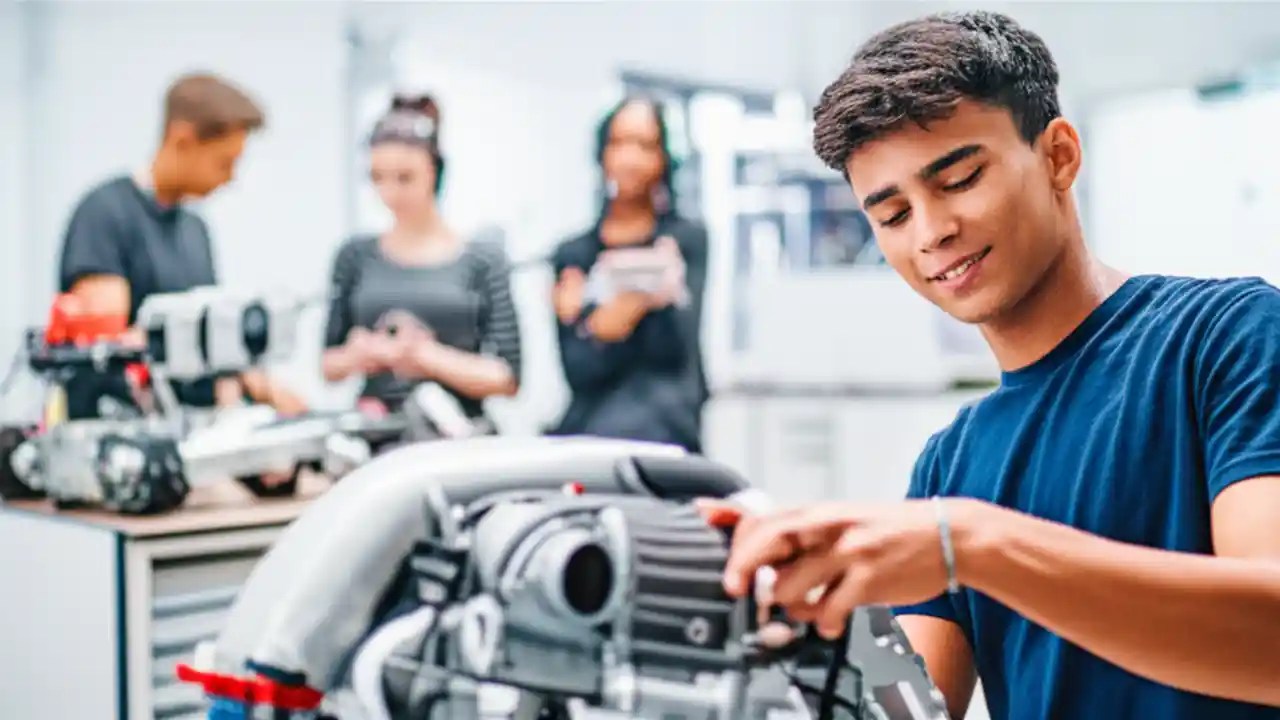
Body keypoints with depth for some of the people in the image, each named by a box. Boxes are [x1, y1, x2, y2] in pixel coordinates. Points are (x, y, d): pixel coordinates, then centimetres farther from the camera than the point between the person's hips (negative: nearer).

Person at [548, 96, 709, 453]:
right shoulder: (571, 255, 12)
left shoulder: (688, 239, 7)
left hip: (664, 431, -1)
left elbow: (674, 349, 1)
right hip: (587, 432, 1)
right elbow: (578, 371, 2)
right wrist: (639, 299, -9)